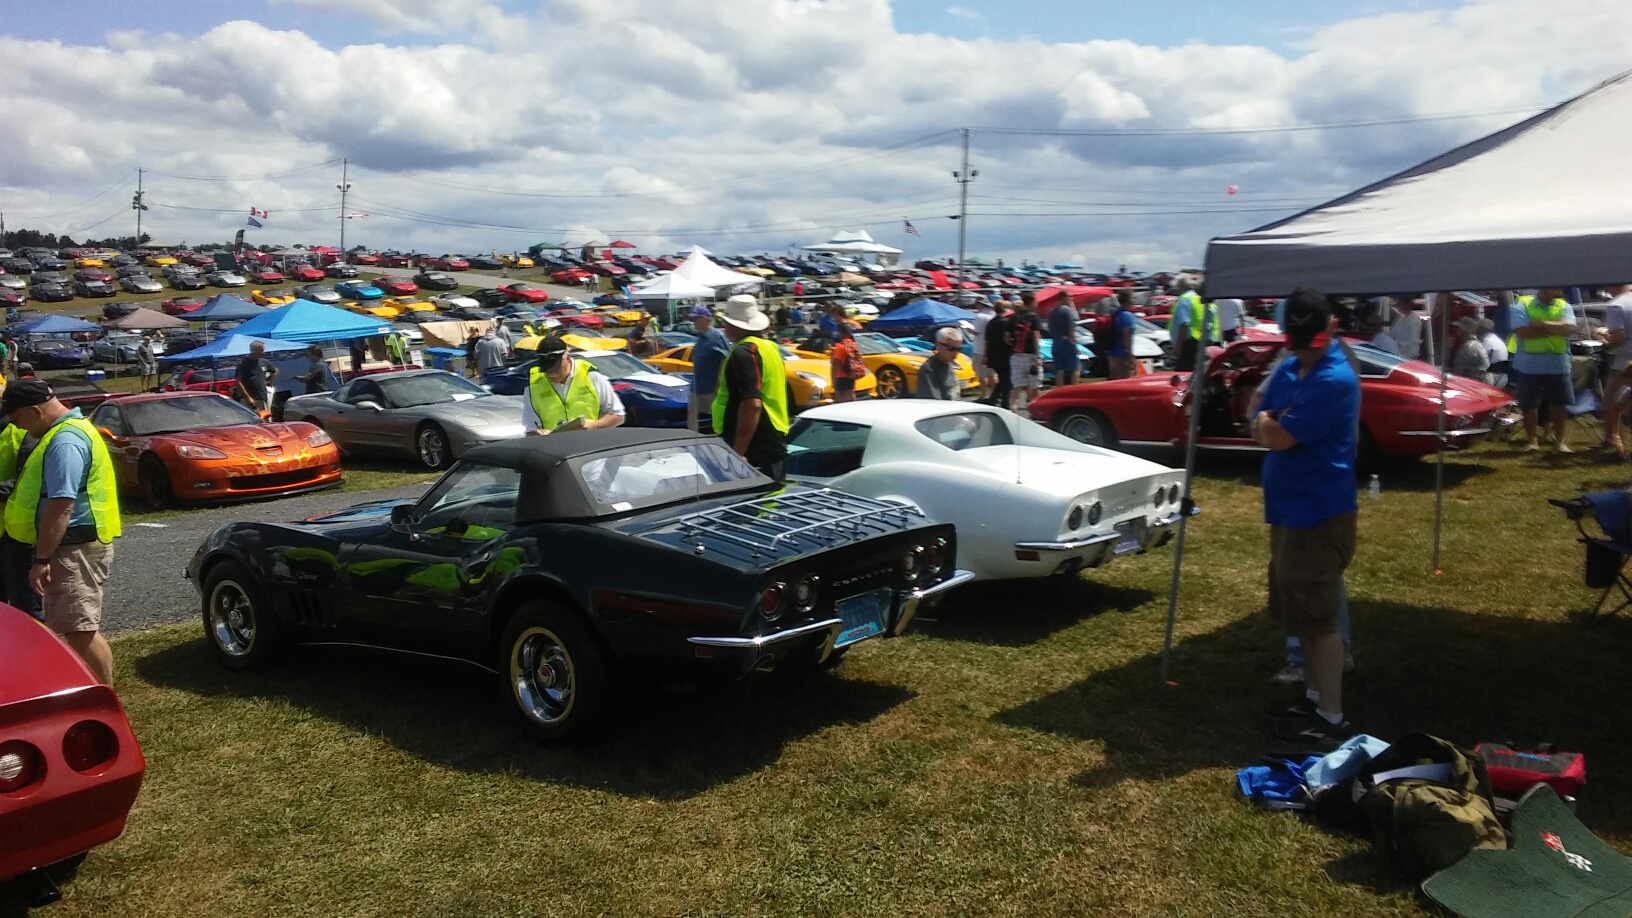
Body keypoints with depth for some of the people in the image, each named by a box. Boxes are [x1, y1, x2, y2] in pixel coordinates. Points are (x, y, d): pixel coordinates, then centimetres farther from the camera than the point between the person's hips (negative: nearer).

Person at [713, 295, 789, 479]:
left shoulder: (743, 353, -17)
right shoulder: (768, 346, 13)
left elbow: (752, 404, -27)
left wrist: (738, 452, -26)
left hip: (755, 451, -10)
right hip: (773, 445, 10)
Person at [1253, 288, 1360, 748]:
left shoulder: (1335, 380, -20)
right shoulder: (1286, 370, 9)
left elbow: (1278, 437, -24)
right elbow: (1261, 432, 10)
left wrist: (1271, 422, -3)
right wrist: (1276, 425, -10)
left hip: (1319, 515, -9)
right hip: (1289, 510, 9)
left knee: (1317, 617, -3)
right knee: (1300, 613, 19)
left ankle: (1331, 718, 6)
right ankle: (1316, 695, 33)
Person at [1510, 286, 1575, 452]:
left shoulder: (1564, 306, 6)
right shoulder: (1522, 306, -4)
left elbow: (1567, 327, -12)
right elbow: (1522, 332, -17)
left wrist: (1541, 324, -17)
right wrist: (1554, 329, -12)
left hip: (1558, 365, 3)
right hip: (1529, 366, -2)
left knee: (1559, 403, 6)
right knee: (1529, 404, 4)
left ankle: (1559, 440, 17)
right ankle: (1531, 440, 15)